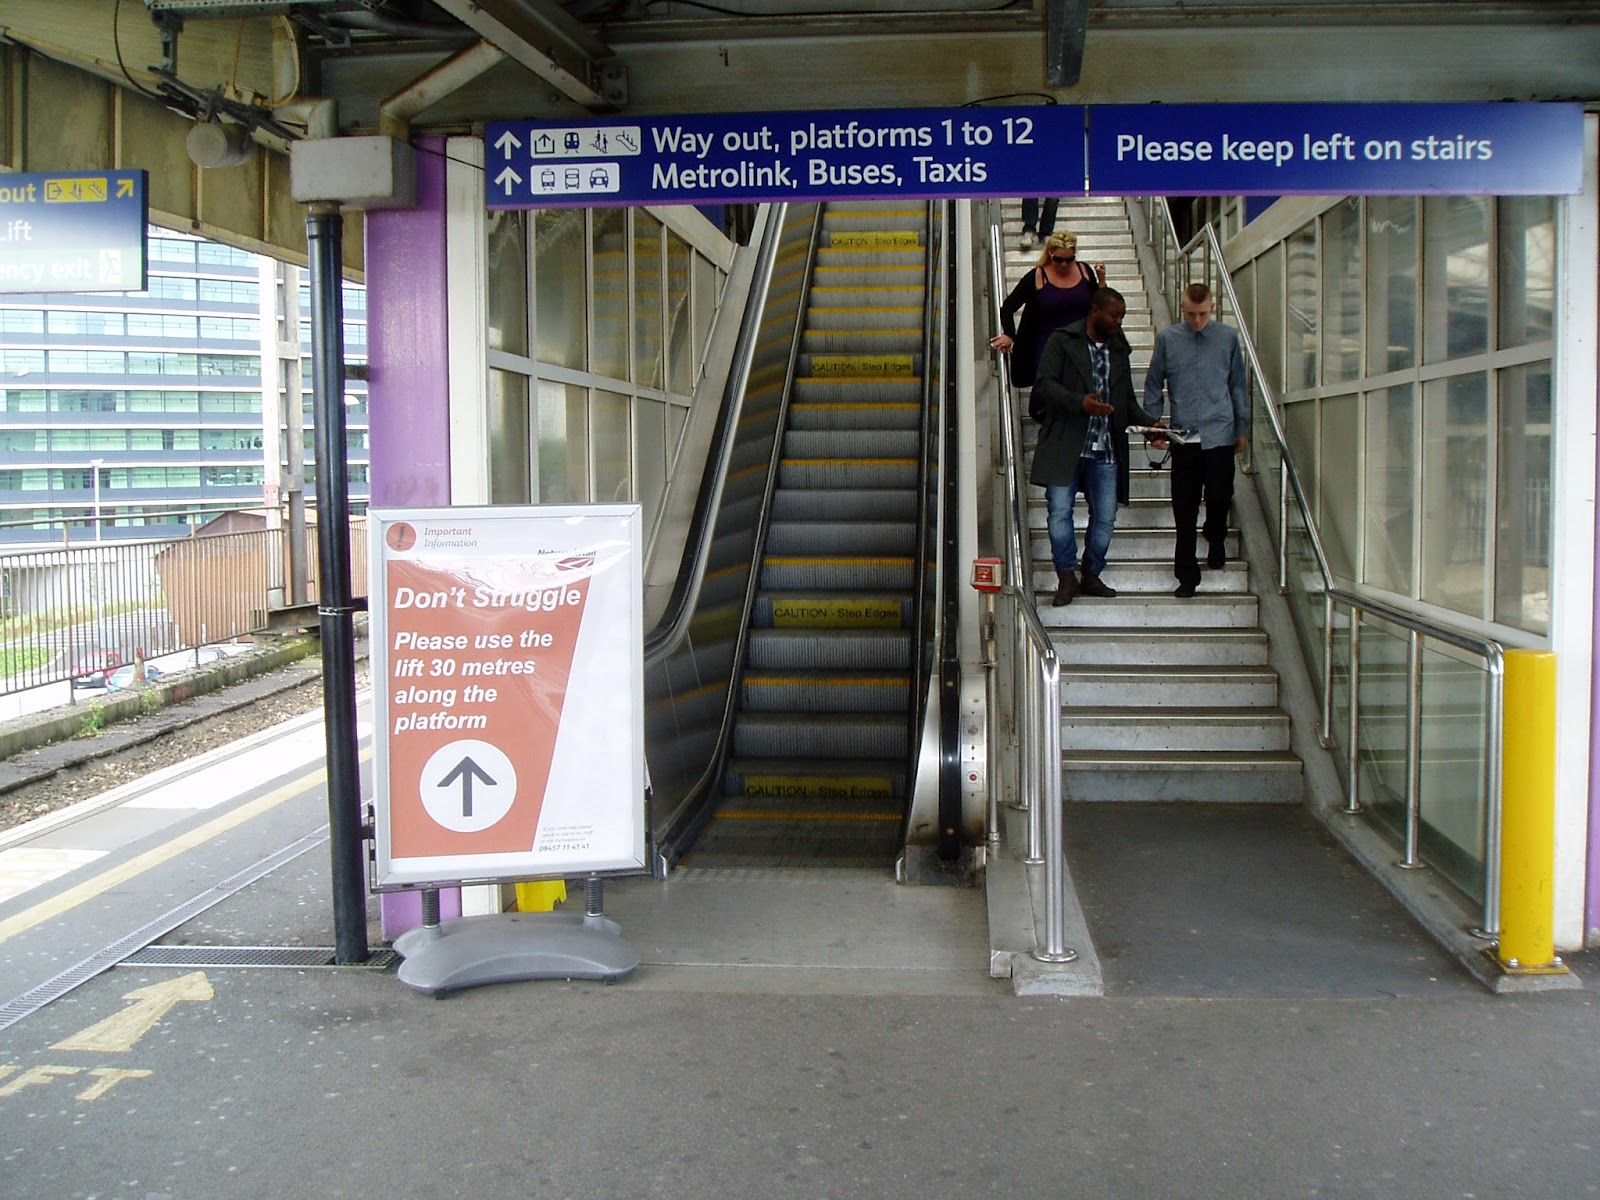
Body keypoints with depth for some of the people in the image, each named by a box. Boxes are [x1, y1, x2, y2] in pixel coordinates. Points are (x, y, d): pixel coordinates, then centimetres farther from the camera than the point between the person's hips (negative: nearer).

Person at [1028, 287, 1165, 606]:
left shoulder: (1119, 349, 18)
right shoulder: (1062, 341, 2)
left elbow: (1127, 401, 22)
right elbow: (1045, 384, -9)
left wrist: (1150, 424, 3)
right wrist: (1081, 403, -23)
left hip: (1106, 451, 5)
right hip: (1065, 446, -5)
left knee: (1105, 517, 4)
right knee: (1059, 511, -8)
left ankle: (1090, 576, 18)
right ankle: (1067, 577, 4)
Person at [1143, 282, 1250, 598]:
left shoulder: (1228, 338, 6)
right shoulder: (1167, 339, 5)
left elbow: (1239, 386, 13)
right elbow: (1153, 386, 11)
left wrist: (1243, 429, 13)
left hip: (1220, 434, 0)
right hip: (1184, 437, 0)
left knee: (1219, 497, 0)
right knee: (1185, 508, 0)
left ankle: (1215, 539, 34)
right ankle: (1187, 576, 9)